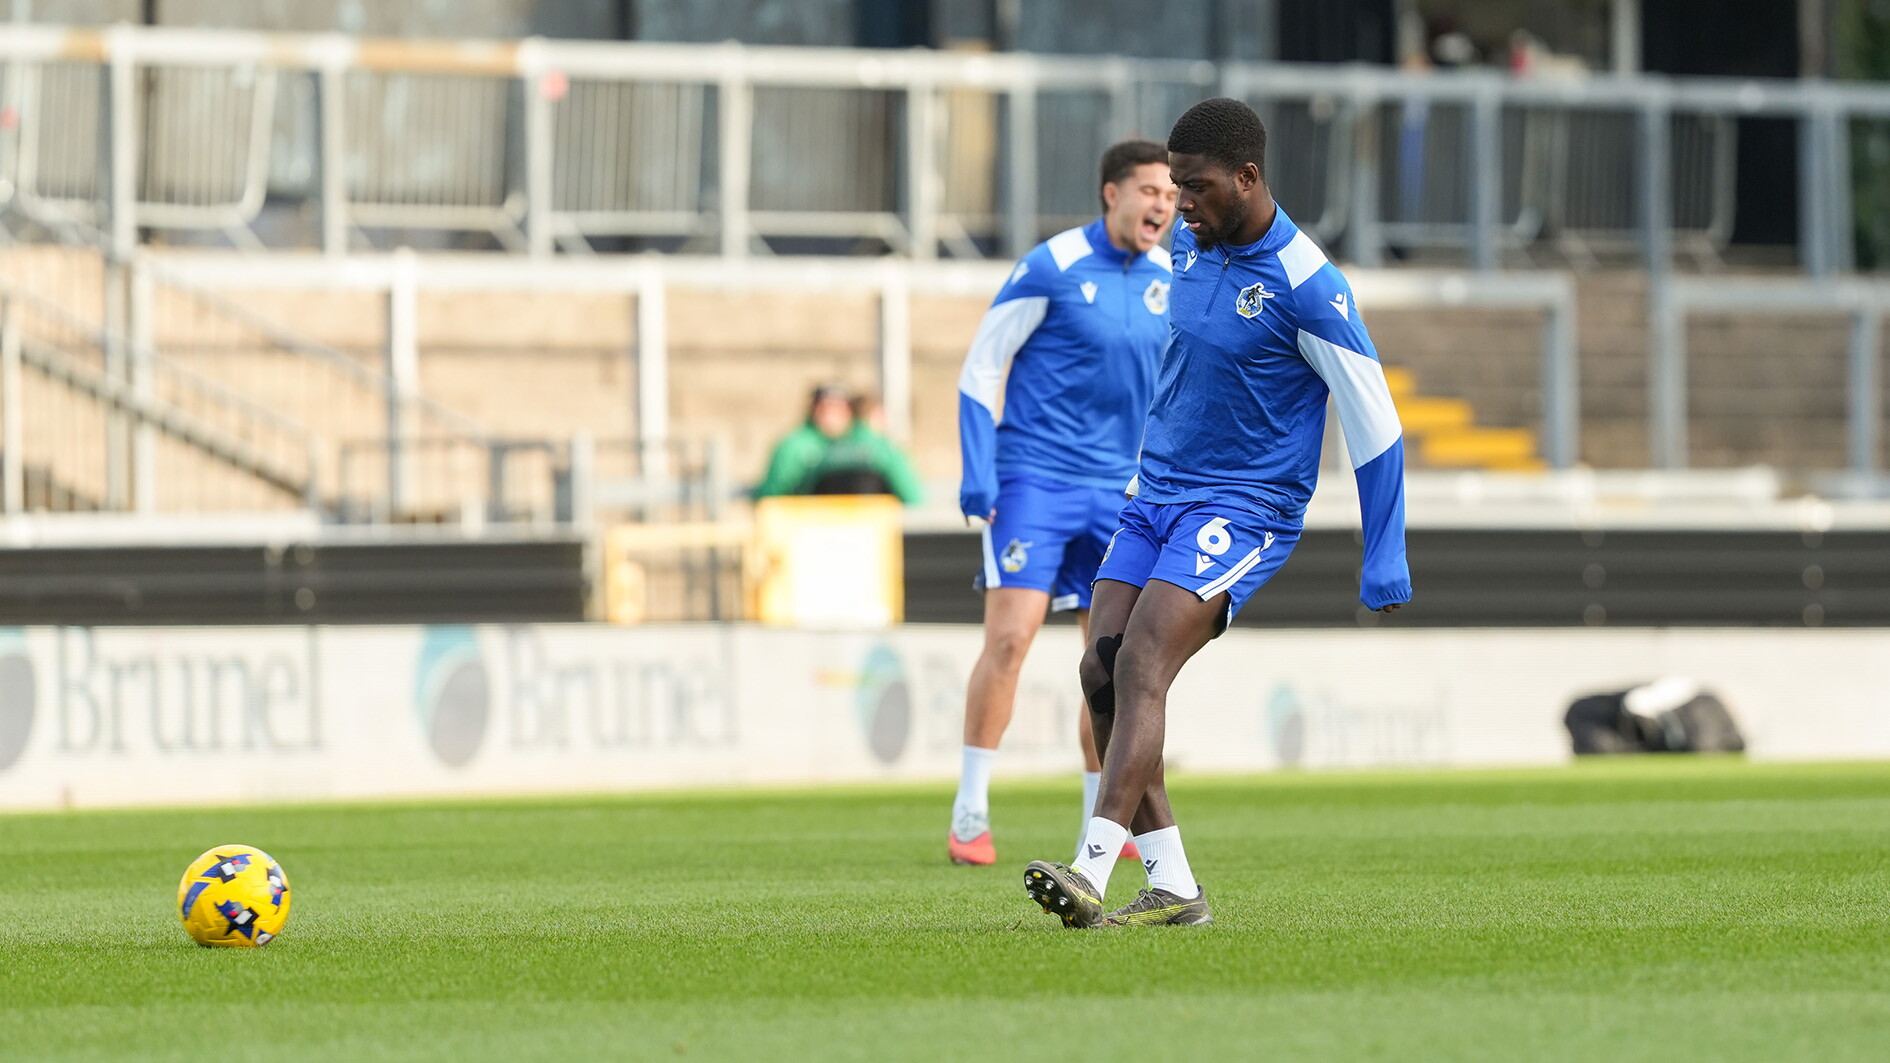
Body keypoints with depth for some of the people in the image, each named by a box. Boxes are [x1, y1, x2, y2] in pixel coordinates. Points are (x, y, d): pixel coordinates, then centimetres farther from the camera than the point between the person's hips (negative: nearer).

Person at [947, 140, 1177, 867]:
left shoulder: (1170, 279, 6)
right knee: (1011, 635, -14)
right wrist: (977, 473, -13)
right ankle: (970, 814, -7)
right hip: (1032, 477, -5)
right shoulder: (1052, 267, -10)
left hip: (1114, 492, 5)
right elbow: (980, 367, -6)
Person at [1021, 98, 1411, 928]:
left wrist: (1384, 563, -11)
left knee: (1141, 664, -23)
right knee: (1101, 673, -4)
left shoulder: (1306, 286, -17)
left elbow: (1374, 424, -13)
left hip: (1244, 509, -8)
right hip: (1159, 491, 8)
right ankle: (1172, 888, 1)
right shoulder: (1190, 244, 6)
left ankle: (1092, 872, -31)